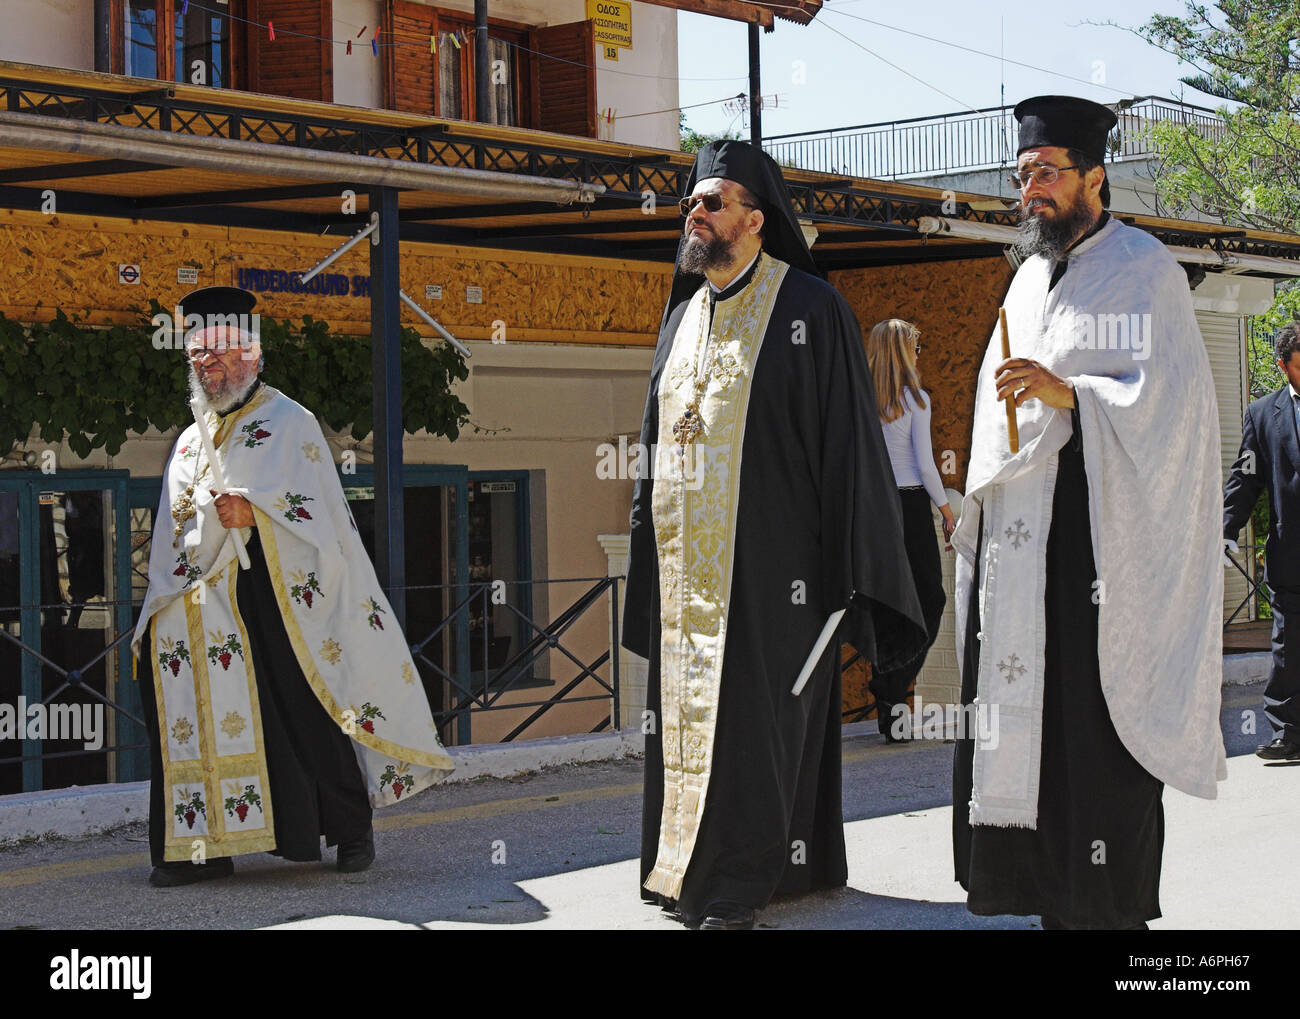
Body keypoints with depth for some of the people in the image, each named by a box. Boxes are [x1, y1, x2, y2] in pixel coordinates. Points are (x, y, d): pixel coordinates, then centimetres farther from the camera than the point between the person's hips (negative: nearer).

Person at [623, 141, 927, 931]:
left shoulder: (811, 311, -6)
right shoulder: (683, 316, 14)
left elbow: (849, 441, -8)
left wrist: (852, 569, -13)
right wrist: (647, 558, 15)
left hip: (765, 561, -7)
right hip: (687, 562, 7)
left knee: (754, 712, -5)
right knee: (685, 710, 9)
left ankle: (736, 884, 1)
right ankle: (684, 865, 19)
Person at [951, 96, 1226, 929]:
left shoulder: (1142, 270, -3)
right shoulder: (1031, 278, 20)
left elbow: (1174, 395, -13)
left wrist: (1069, 395, -25)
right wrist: (983, 497, 18)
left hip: (1095, 530, -7)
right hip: (1017, 533, 7)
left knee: (1092, 715, -9)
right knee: (1020, 713, 4)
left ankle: (1113, 899, -3)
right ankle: (1051, 897, 10)